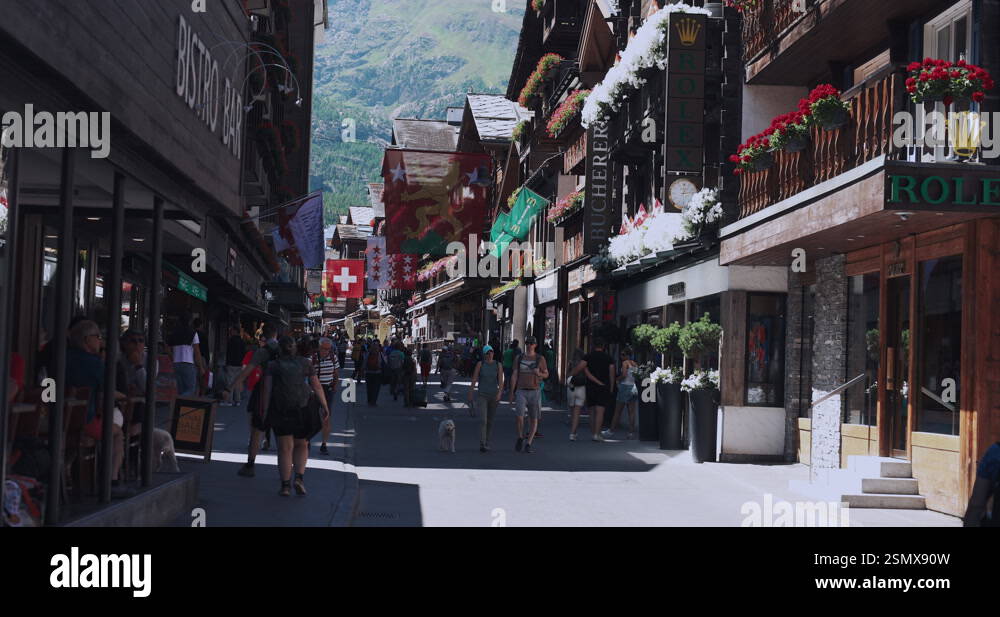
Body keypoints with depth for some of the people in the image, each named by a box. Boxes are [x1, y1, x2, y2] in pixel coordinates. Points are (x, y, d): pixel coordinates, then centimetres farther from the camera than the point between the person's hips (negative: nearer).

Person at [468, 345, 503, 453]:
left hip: (494, 396, 2)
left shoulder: (498, 365, 0)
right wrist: (470, 396, -2)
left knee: (490, 421, 12)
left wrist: (499, 393, -23)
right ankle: (482, 445, -21)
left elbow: (501, 382, -7)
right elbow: (474, 380, -2)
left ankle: (487, 444, 25)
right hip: (482, 395, -2)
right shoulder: (480, 364, -5)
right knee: (482, 420, -17)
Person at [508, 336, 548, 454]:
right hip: (521, 392, 0)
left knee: (534, 419, -1)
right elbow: (514, 376, 3)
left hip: (535, 392, 0)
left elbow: (546, 375, 8)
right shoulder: (518, 358, 3)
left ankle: (528, 445, 8)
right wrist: (511, 394, 0)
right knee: (520, 416, -16)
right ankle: (520, 438, 9)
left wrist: (539, 373, -17)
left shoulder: (540, 359, 1)